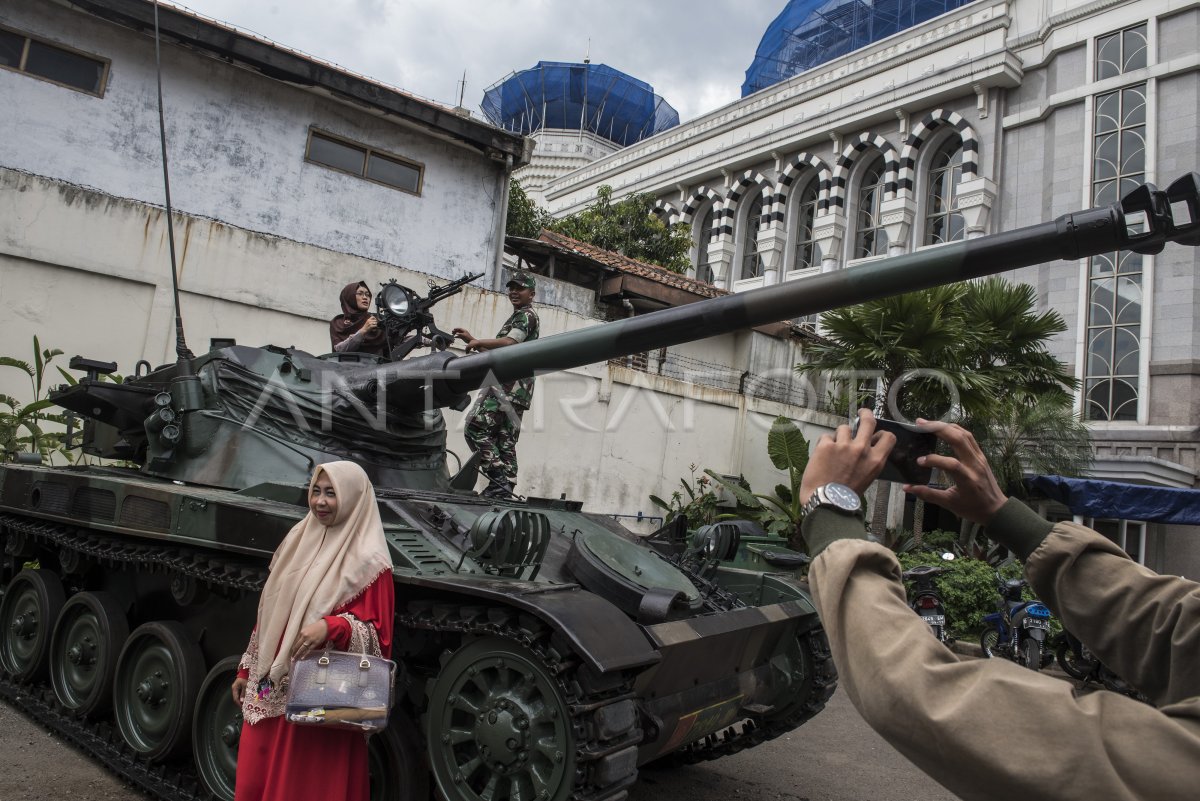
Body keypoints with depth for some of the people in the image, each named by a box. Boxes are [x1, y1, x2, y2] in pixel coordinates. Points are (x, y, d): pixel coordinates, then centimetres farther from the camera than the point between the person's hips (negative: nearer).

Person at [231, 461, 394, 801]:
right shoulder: (298, 542, 8)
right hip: (268, 692, 6)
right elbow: (268, 613, 16)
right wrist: (246, 669, 18)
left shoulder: (368, 561, -13)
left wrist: (331, 626, -30)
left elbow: (376, 635, -13)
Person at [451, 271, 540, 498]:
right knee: (506, 442, 5)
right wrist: (473, 340, 23)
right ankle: (505, 487, 3)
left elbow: (509, 343, -19)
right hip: (514, 389, 10)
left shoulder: (526, 315, -1)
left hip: (508, 386, -10)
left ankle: (498, 480, -21)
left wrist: (478, 342, -10)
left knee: (476, 428, -18)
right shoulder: (518, 317, 29)